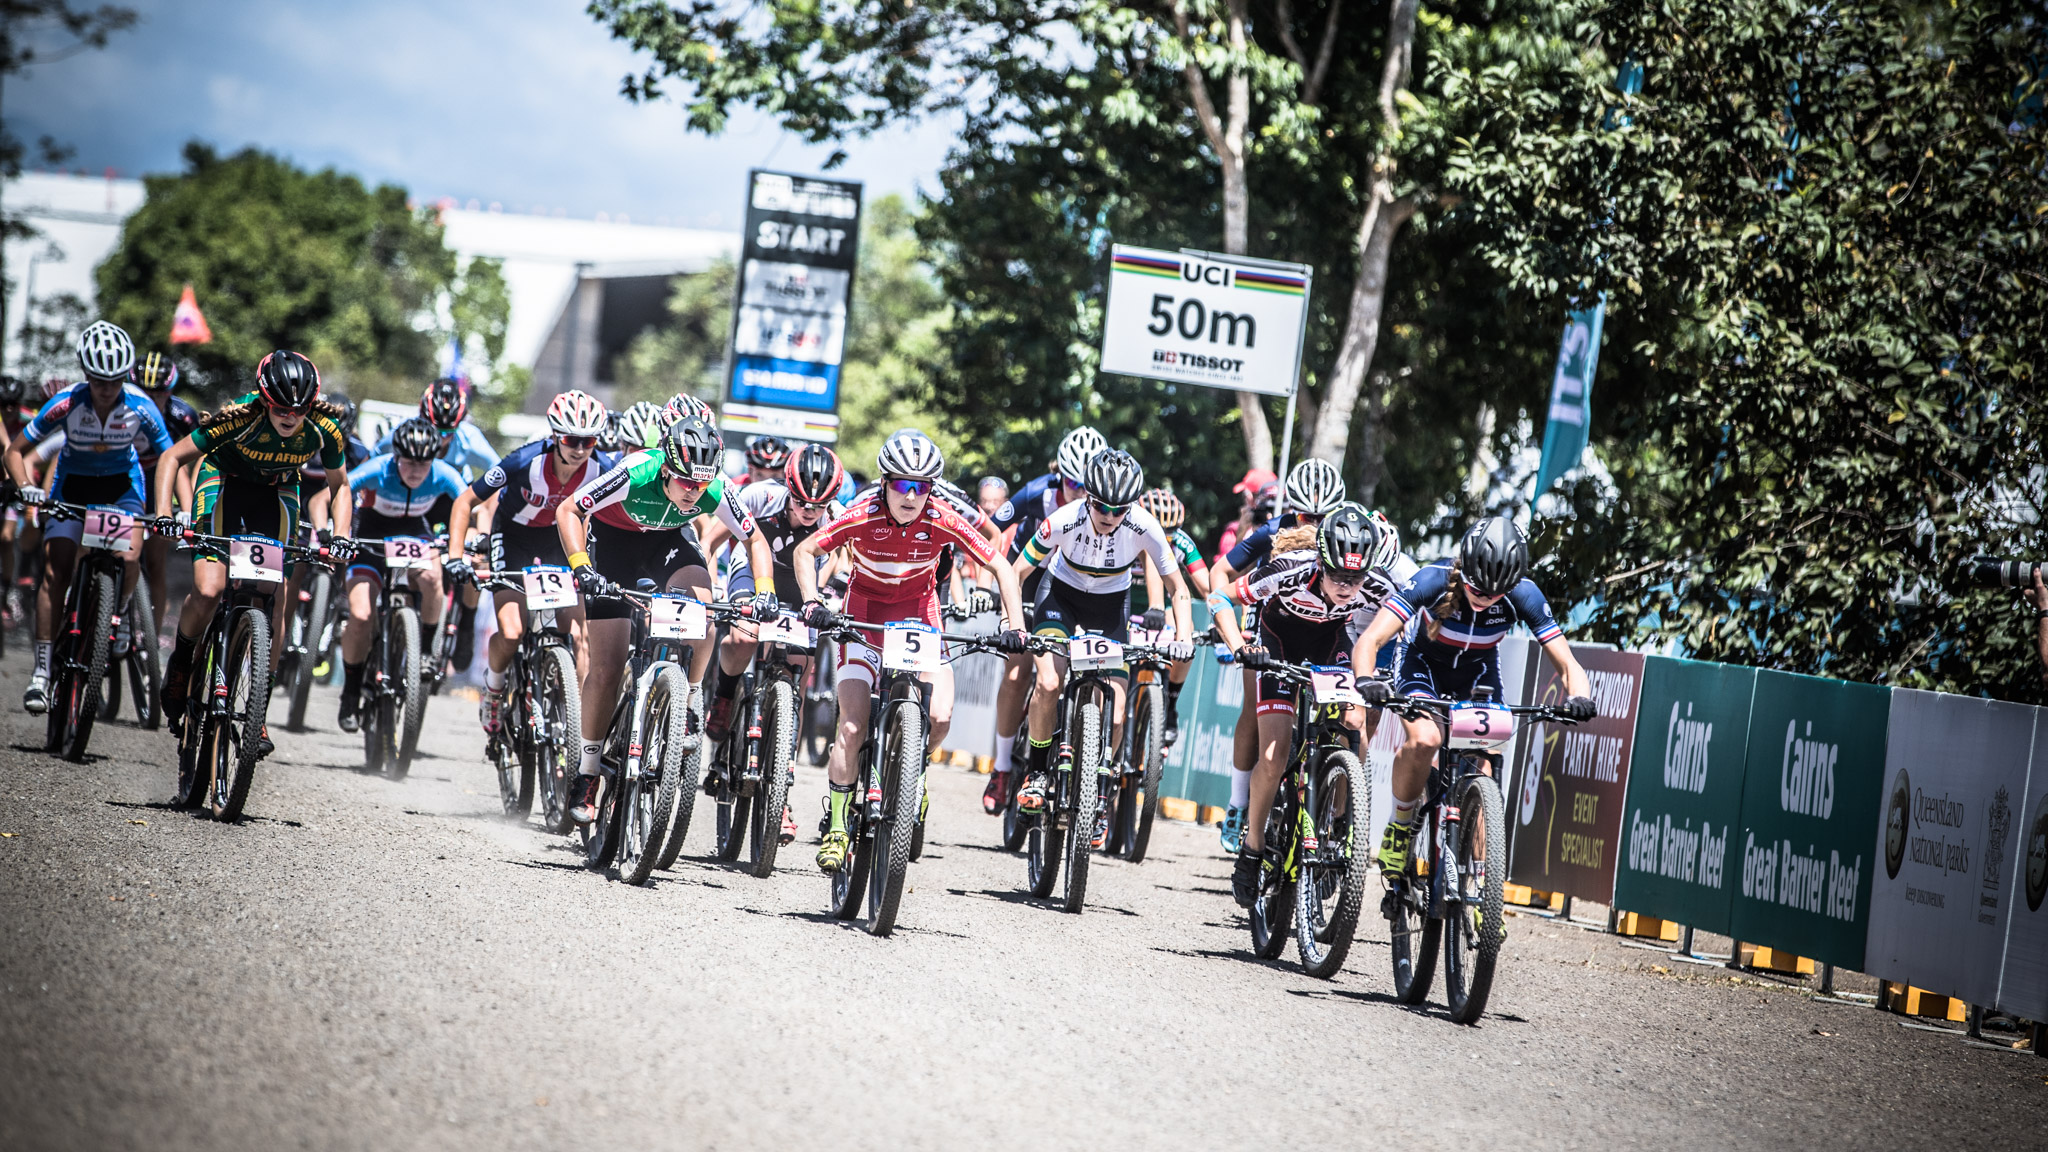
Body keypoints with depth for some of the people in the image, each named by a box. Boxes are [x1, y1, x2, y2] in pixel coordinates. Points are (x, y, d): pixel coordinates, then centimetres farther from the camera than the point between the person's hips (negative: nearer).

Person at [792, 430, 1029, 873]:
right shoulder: (863, 517, -25)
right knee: (852, 726, -13)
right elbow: (804, 552, -16)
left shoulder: (942, 521, -23)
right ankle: (836, 826, 1)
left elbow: (1001, 568, -15)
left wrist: (1014, 626, -26)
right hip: (865, 611, -1)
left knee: (939, 718, -18)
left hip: (919, 612, 1)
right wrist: (812, 605, -31)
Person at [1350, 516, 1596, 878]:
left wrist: (1578, 698, -46)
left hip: (1479, 675, 2)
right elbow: (1370, 640, -37)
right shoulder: (1432, 581, -32)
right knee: (1424, 740, -31)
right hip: (1425, 667, -2)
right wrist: (1366, 679, -58)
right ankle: (1399, 827, -7)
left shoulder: (1523, 595, -26)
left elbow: (1567, 662, -24)